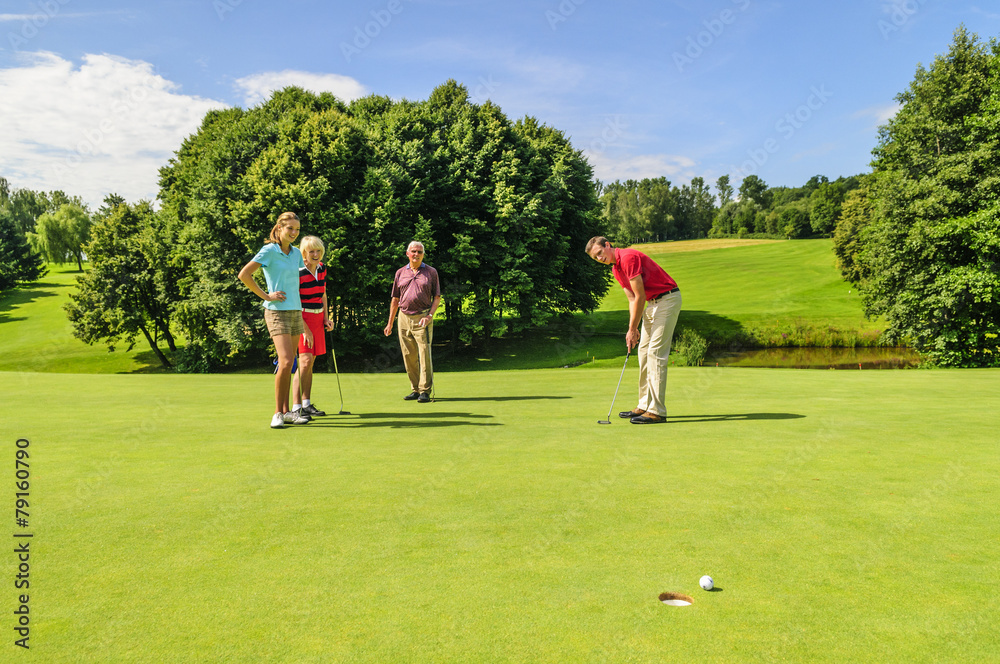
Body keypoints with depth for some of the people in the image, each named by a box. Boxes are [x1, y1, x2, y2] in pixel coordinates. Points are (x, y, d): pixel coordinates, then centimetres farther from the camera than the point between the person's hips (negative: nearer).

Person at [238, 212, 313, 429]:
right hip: (277, 312, -7)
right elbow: (244, 274, -15)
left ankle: (286, 412, 16)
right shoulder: (269, 251, -8)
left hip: (295, 311, 7)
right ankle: (278, 413, -6)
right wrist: (266, 296, -11)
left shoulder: (296, 253, 12)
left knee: (288, 365, 9)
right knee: (285, 362, -16)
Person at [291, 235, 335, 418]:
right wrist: (304, 327, -19)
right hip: (301, 318, -7)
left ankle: (307, 404, 17)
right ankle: (296, 407, -11)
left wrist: (326, 318, 13)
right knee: (305, 360, -15)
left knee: (311, 362, 10)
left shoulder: (322, 268, 8)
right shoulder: (298, 272, -15)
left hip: (318, 318, 7)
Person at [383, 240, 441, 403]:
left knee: (424, 354, -8)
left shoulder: (431, 272, 5)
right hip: (404, 318, 3)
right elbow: (395, 299, 15)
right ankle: (415, 389, 15)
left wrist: (430, 315, -11)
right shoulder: (400, 273, 13)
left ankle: (425, 391, -3)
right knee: (408, 356, 5)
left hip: (422, 318, -3)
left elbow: (437, 297, 4)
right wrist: (390, 323, 12)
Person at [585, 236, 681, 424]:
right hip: (652, 303, 10)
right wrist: (633, 329, 1)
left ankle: (657, 411, -10)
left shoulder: (629, 258, -20)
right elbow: (632, 299, 12)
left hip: (667, 300, -10)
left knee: (655, 353, -12)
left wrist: (632, 329, -13)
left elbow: (640, 297, -19)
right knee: (643, 351, 11)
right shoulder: (615, 269, 10)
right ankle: (645, 405, 17)